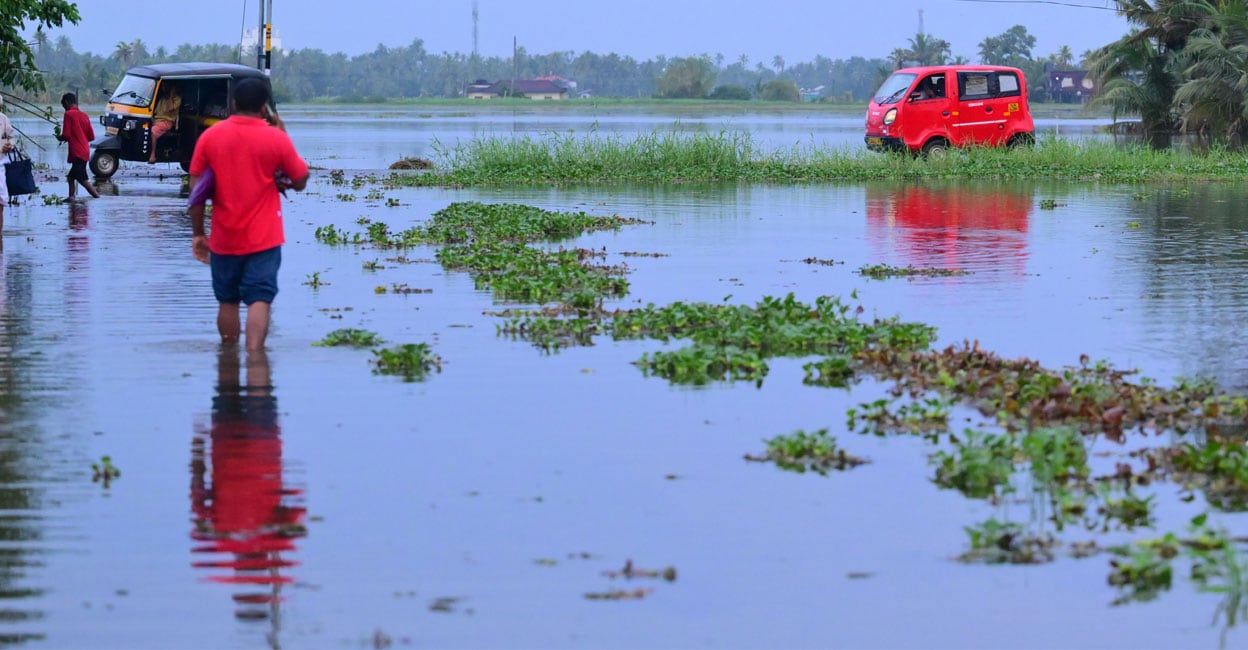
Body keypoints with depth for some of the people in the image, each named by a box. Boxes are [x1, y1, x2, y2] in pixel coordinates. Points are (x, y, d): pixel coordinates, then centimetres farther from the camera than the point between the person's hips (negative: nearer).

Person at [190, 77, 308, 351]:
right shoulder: (276, 139, -7)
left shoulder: (210, 136, -1)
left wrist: (197, 233, 8)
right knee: (259, 300, -7)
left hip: (224, 239, 2)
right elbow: (300, 182, 4)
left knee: (227, 301, 15)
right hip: (263, 238, -2)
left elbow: (196, 189, 0)